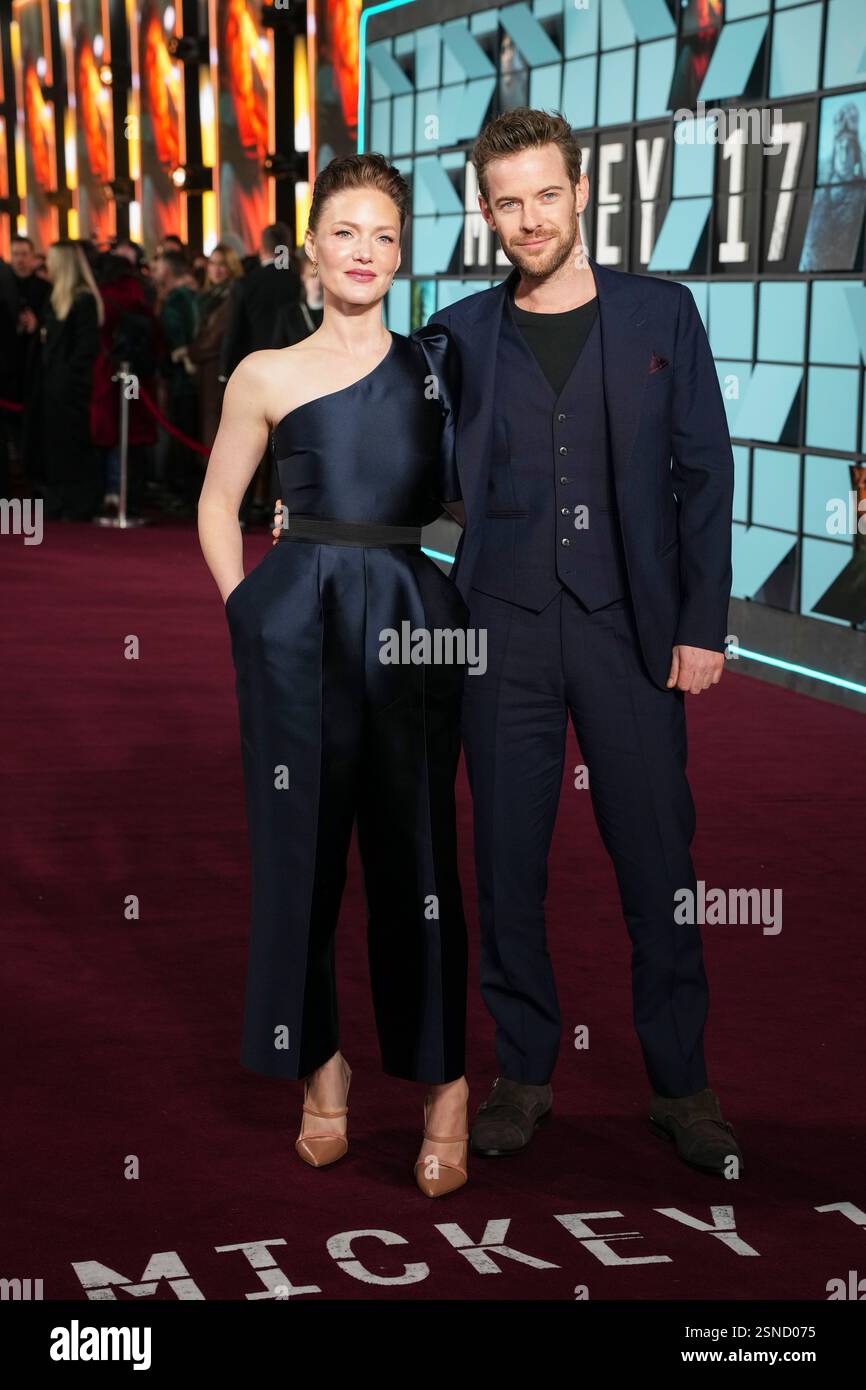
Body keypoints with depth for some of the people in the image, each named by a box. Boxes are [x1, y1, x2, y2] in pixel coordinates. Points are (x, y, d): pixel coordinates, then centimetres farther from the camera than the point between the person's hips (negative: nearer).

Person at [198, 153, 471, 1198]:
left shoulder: (435, 360, 9)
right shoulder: (267, 377, 4)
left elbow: (465, 491, 15)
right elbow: (218, 506, 12)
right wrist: (247, 610, 3)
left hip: (413, 619, 1)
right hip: (296, 626, 0)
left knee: (415, 851, 2)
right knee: (301, 846, 6)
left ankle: (440, 1079, 14)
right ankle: (319, 1063, 23)